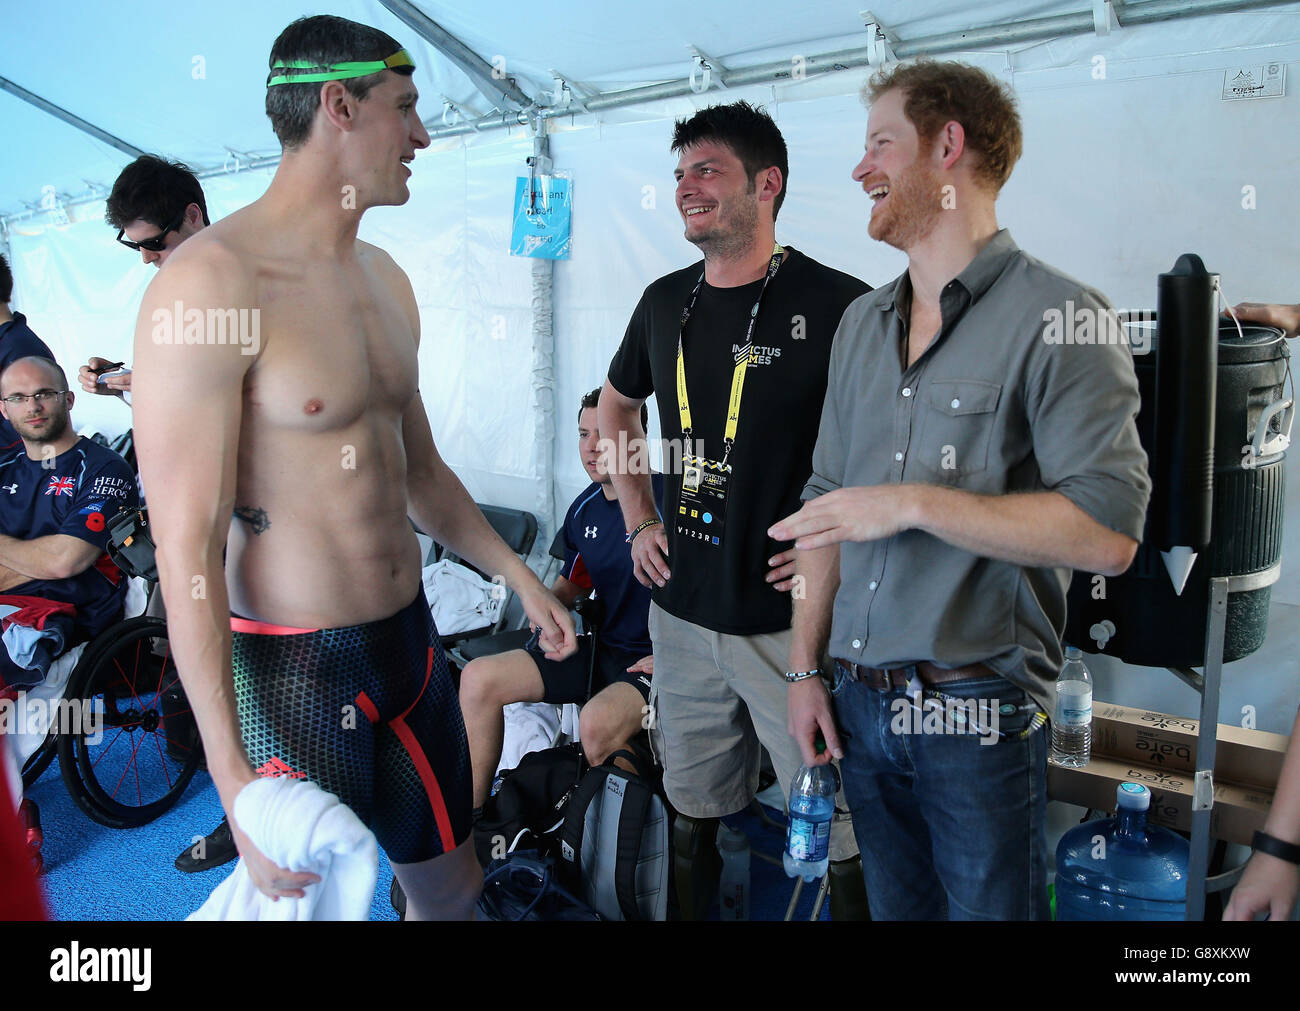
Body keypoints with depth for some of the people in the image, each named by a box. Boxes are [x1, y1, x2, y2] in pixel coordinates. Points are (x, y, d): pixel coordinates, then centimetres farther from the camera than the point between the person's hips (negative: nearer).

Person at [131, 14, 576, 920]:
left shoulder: (385, 278, 8)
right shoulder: (212, 284, -17)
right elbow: (187, 548, -20)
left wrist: (519, 575, 20)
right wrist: (232, 772, -21)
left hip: (410, 640, 7)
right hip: (292, 671, -7)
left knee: (452, 885, 20)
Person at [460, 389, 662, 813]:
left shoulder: (668, 498, -16)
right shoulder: (586, 508, 7)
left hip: (656, 658, -7)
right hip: (600, 649, 8)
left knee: (597, 722, -37)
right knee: (478, 678, -3)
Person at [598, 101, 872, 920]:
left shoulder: (840, 307, -11)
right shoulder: (665, 303, 8)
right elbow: (615, 407, 24)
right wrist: (639, 521, 15)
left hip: (794, 625, -5)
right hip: (683, 615, 6)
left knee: (841, 837, 4)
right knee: (693, 813, 20)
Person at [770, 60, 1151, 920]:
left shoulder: (1060, 317, -11)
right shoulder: (862, 324, 9)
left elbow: (1109, 532, -19)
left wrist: (913, 502, -20)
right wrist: (806, 668, 8)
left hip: (978, 712, -5)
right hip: (860, 702, 6)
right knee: (894, 906, 20)